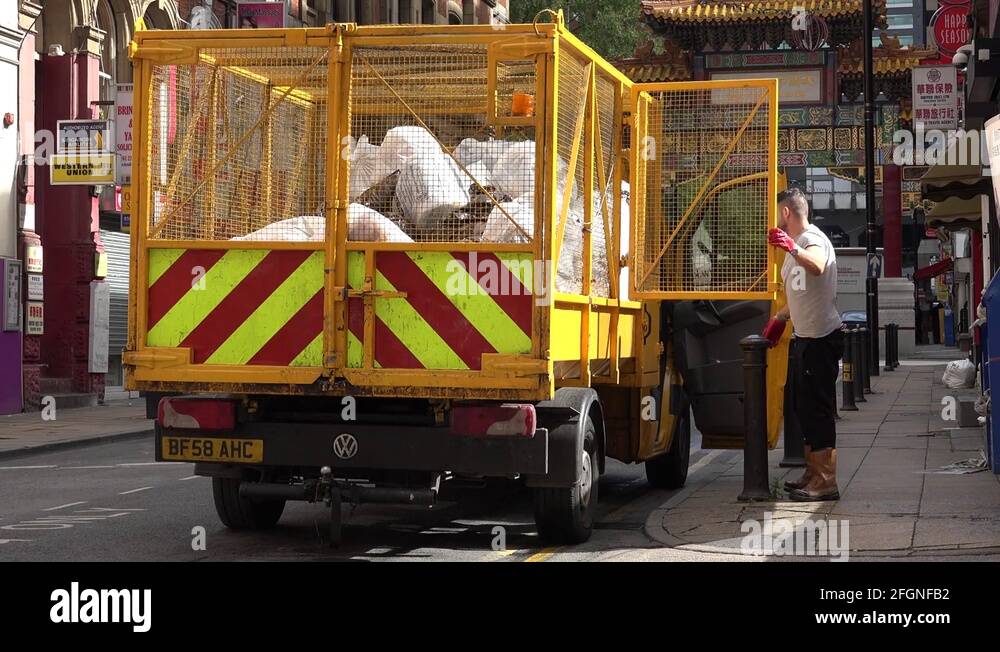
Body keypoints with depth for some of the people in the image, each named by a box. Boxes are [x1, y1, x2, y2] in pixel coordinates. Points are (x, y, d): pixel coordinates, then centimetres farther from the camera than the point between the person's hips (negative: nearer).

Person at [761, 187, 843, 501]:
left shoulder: (813, 239, -14)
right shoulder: (797, 244, 18)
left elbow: (817, 266, -39)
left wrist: (793, 249, -54)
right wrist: (780, 318, 26)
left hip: (821, 339, -10)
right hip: (805, 338, 10)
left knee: (818, 408, -9)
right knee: (804, 406, 16)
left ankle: (825, 482, -6)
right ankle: (813, 472, 27)